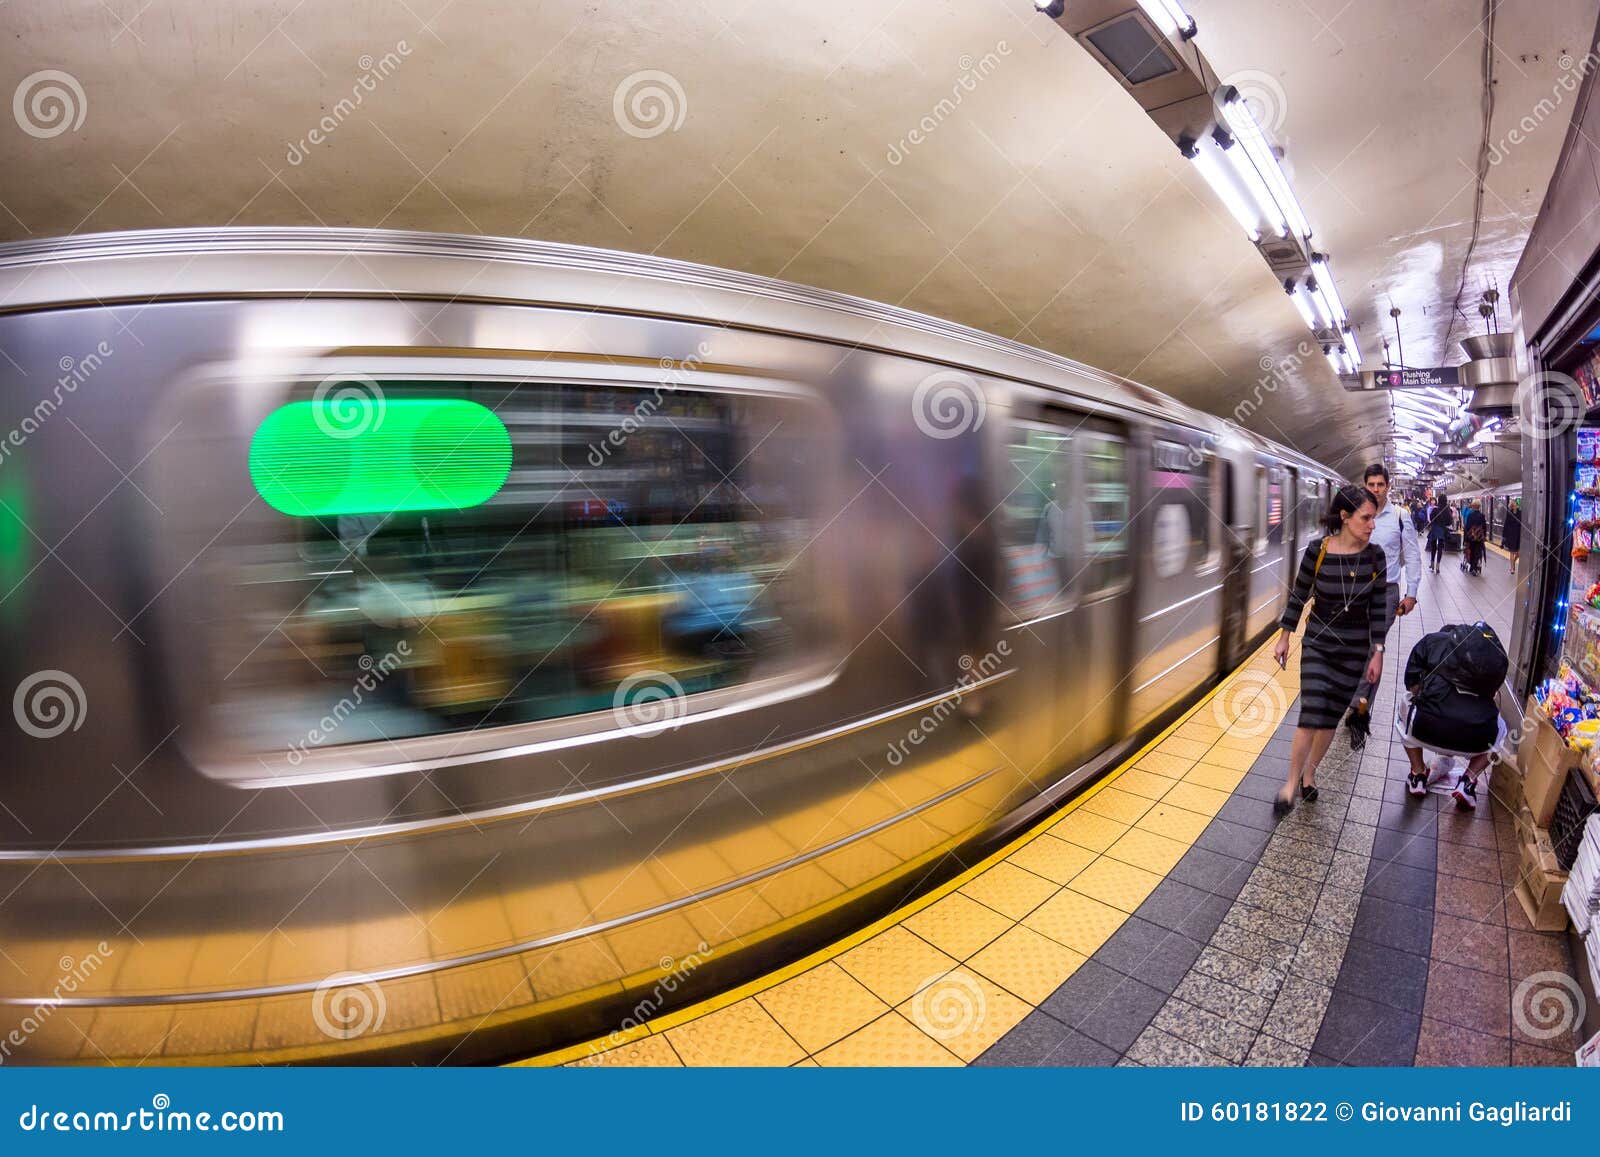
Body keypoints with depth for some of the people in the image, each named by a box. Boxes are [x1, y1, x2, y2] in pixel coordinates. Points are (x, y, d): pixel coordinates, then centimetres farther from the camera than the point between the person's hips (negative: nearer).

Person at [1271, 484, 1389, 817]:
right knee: (1312, 716, -8)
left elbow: (1378, 607, -1)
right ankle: (1291, 782, 7)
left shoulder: (1374, 555, -7)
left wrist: (1377, 653, -2)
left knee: (1332, 717, 8)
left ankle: (1309, 773, 29)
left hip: (1355, 648, 2)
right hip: (1318, 643, -2)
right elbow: (1299, 595, -2)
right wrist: (1284, 637, 3)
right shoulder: (1317, 550, -13)